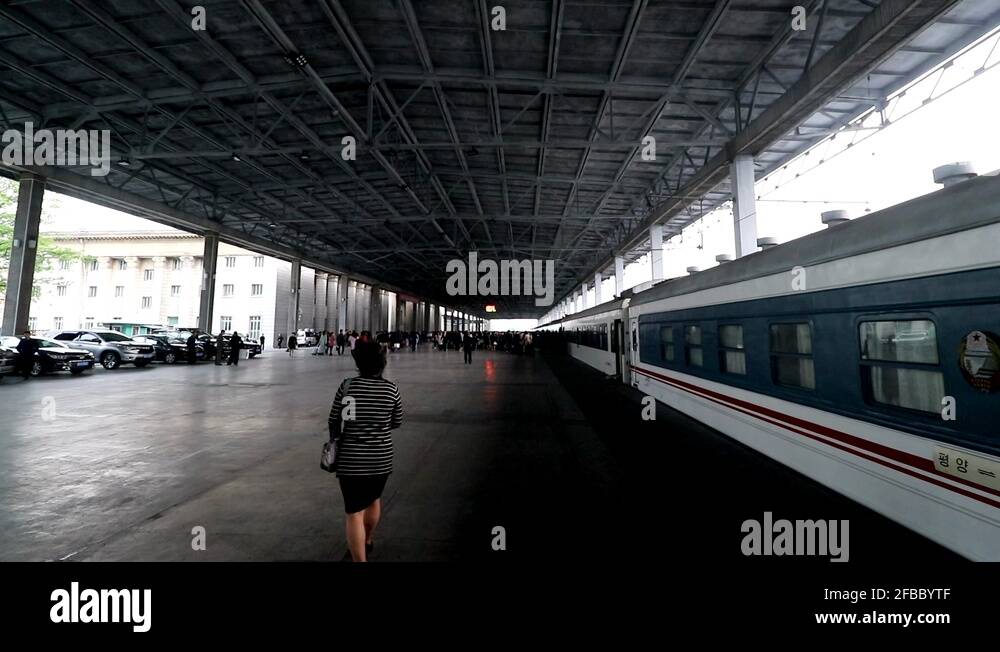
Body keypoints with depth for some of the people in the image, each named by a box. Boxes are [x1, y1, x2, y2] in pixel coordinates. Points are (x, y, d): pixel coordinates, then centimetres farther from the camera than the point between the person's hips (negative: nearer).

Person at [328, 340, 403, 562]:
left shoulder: (347, 386, -12)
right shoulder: (391, 388, -7)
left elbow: (333, 421, -3)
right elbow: (397, 422, 3)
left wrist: (335, 438, 17)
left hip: (351, 458, -3)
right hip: (381, 458, 3)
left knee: (354, 512, 5)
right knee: (374, 499, 27)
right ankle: (368, 541, 50)